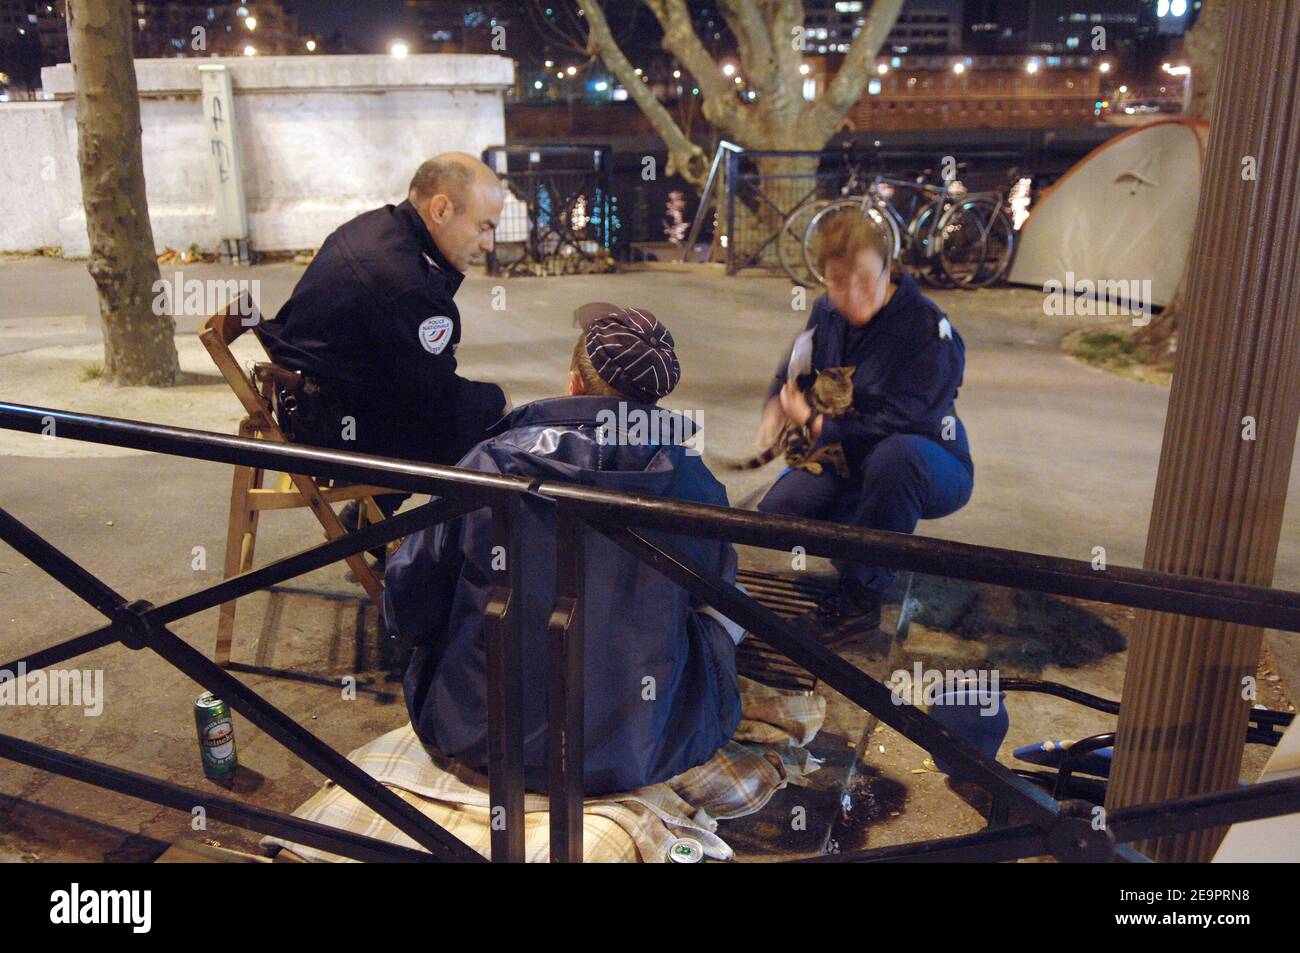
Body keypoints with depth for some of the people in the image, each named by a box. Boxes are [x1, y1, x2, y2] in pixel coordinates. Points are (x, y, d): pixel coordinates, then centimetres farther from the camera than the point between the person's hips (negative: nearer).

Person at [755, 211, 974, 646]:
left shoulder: (928, 329, -23)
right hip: (851, 462, 6)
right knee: (777, 510, -18)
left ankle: (858, 602, -26)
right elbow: (793, 371, 18)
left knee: (897, 452, -42)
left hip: (932, 470, -5)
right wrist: (776, 411, -5)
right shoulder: (827, 312, -2)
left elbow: (899, 424, -29)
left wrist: (813, 423, -18)